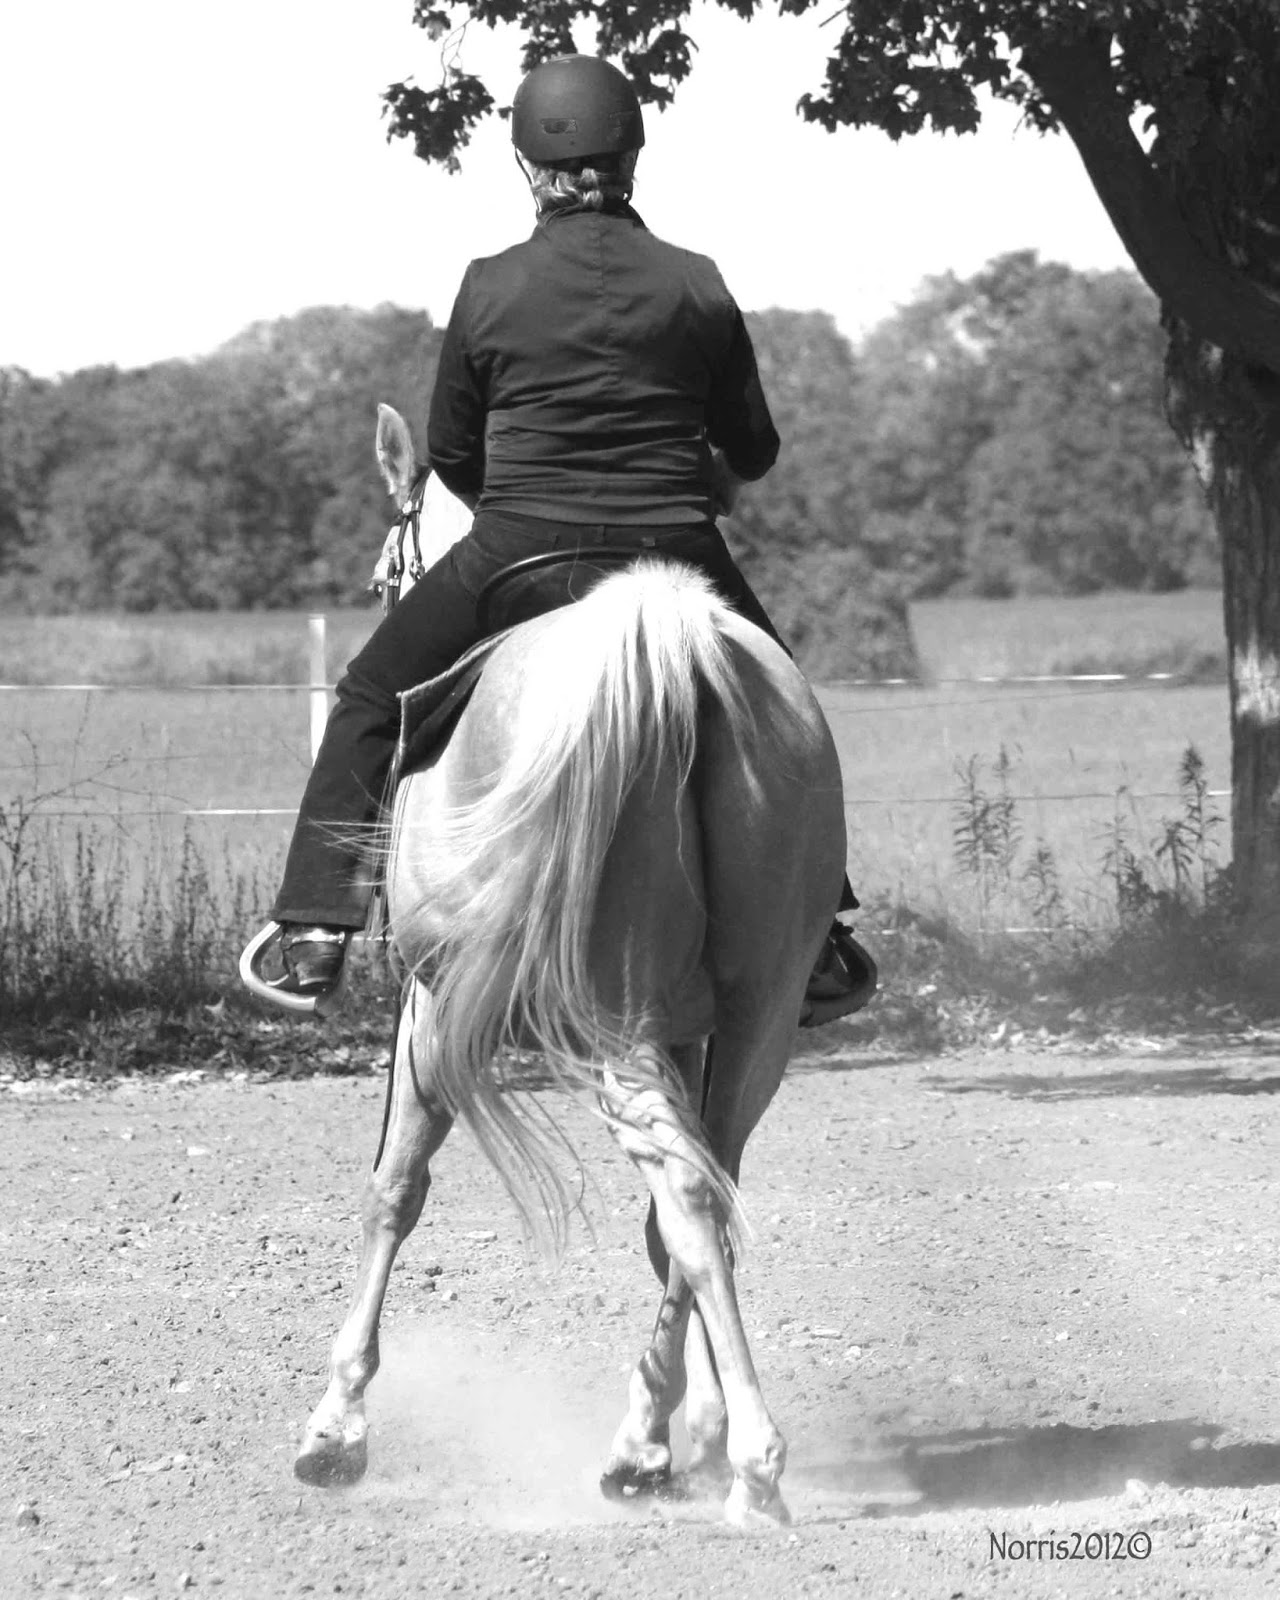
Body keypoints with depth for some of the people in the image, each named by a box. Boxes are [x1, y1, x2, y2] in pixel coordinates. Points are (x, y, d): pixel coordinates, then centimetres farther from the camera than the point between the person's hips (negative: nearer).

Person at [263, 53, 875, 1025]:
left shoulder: (491, 289, -2)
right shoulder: (698, 288, 1)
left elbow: (450, 458, 7)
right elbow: (754, 451, 11)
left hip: (517, 552, -1)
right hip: (674, 559, 1)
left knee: (371, 704, 17)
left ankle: (317, 932, 7)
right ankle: (819, 949, 23)